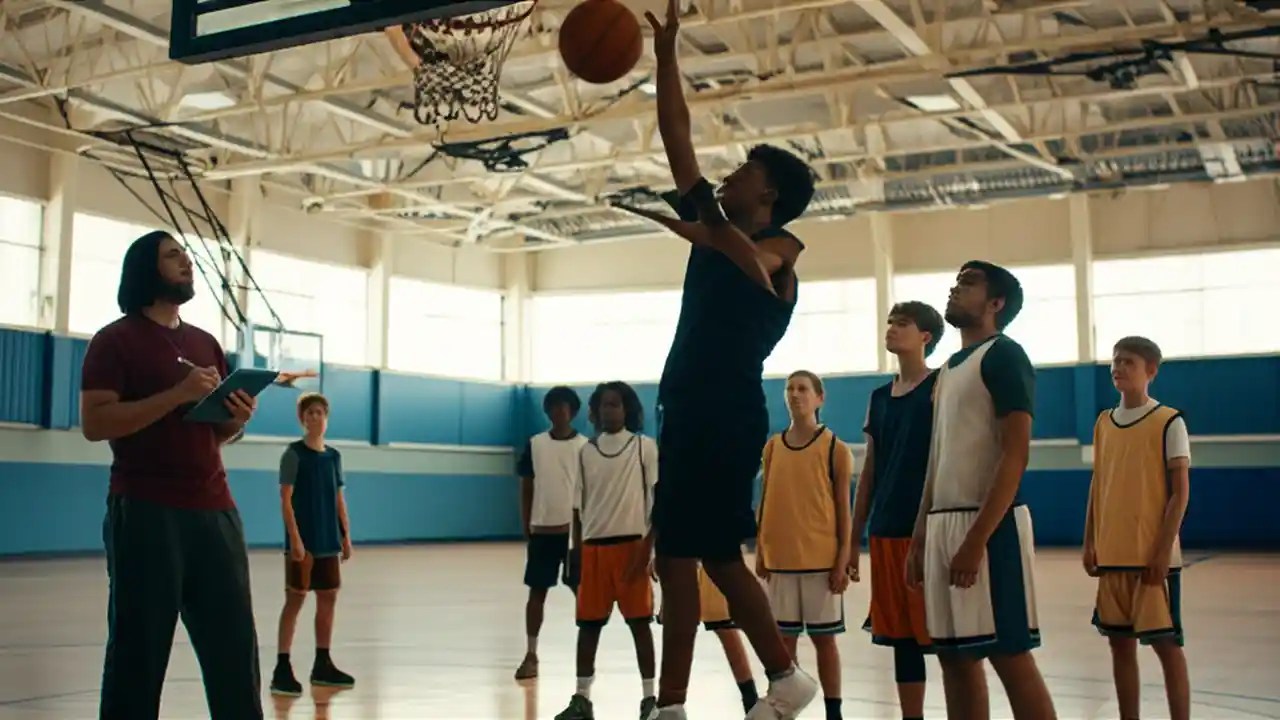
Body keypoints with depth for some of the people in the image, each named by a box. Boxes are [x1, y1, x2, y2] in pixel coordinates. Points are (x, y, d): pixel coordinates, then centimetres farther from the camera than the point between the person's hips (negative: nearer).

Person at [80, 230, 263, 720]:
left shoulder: (206, 343, 17)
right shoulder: (116, 340, -2)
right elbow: (94, 424, -13)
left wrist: (239, 418, 0)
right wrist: (178, 395, -19)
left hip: (215, 511, 6)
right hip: (146, 513, -6)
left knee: (235, 646, 6)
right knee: (139, 649, 0)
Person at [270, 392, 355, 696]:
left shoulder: (334, 456, 11)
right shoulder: (294, 453, -7)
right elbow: (285, 500, -11)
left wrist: (345, 536, 10)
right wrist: (295, 539, -17)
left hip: (329, 541, 6)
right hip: (302, 540, -6)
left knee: (328, 598, 9)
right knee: (295, 600, -5)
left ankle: (322, 664, 20)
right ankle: (282, 668, -1)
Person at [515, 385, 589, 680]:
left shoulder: (586, 446, 0)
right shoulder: (534, 444, 4)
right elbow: (526, 488, 8)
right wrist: (526, 529, 4)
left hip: (576, 530, -1)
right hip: (542, 529, 1)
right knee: (537, 592, 4)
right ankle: (531, 655, 12)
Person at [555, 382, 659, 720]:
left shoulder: (646, 447, 0)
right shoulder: (586, 452, 9)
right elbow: (579, 506, 12)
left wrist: (648, 546, -11)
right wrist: (577, 551, 6)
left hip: (631, 544, -3)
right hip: (593, 545, 3)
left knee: (639, 621, 0)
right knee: (588, 622, 5)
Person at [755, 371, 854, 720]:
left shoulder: (835, 448, -4)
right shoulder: (772, 447, 7)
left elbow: (843, 508, -4)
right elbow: (765, 502, 10)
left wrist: (843, 560, -8)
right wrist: (760, 552, 6)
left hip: (821, 559, -3)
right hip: (780, 558, 3)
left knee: (823, 637, 5)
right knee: (784, 636, 9)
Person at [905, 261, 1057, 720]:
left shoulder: (1003, 355, -6)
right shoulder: (949, 368, 19)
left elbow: (1015, 454, -15)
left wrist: (977, 538, -22)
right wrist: (919, 537, 16)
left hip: (989, 526, -8)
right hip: (944, 524, 9)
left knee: (1010, 655, -5)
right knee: (955, 657, 10)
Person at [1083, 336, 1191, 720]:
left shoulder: (1169, 422, -6)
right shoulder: (1103, 422, 11)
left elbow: (1180, 490, -8)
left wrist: (1163, 550, -14)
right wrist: (1090, 543, 9)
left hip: (1154, 556, -6)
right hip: (1112, 556, 6)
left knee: (1167, 643, 0)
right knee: (1120, 643, 10)